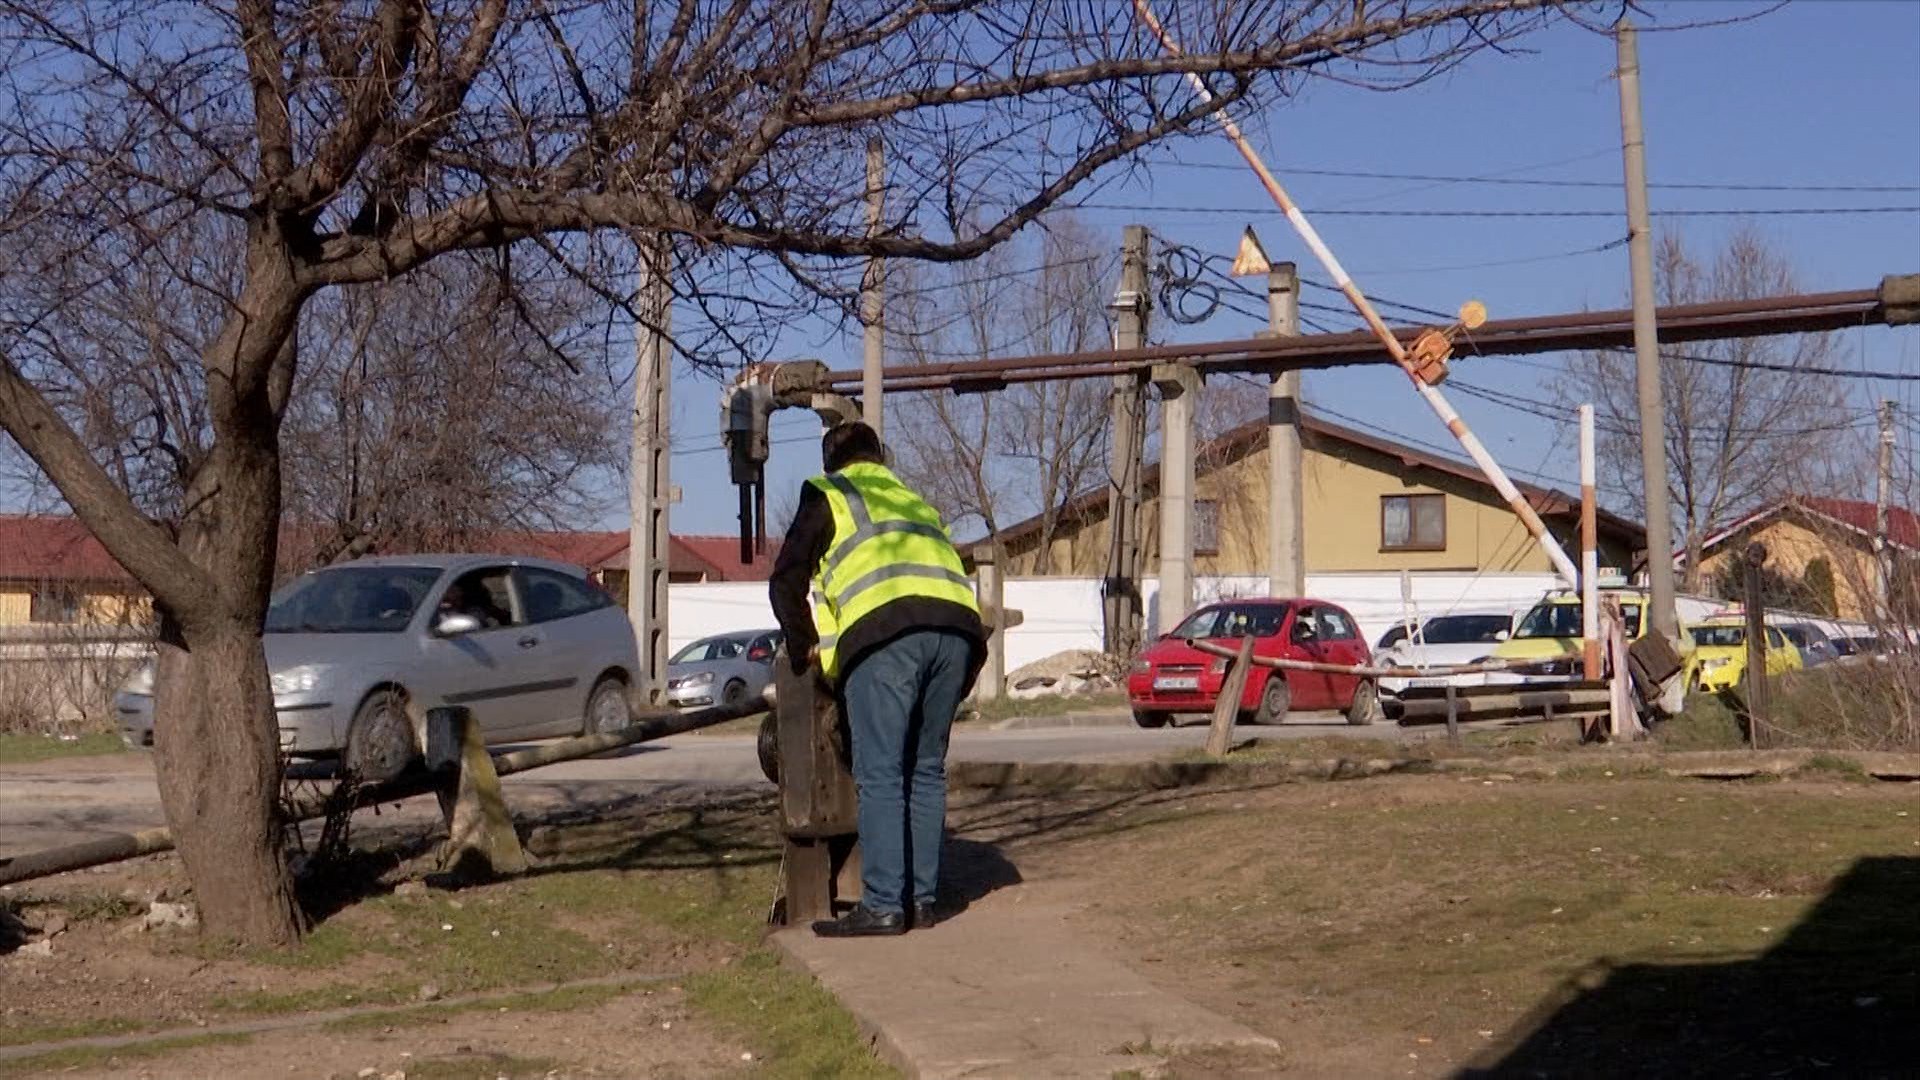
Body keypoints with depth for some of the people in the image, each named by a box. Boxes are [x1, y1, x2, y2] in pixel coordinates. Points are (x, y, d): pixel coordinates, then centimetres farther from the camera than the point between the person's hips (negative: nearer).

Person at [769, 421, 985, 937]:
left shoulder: (827, 495, 21)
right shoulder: (916, 502, 36)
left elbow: (786, 581, 16)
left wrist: (805, 648, 29)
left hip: (884, 630, -5)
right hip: (957, 629, 5)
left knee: (880, 774, -4)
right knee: (926, 771, 13)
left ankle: (883, 905, -7)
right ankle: (921, 899, 14)